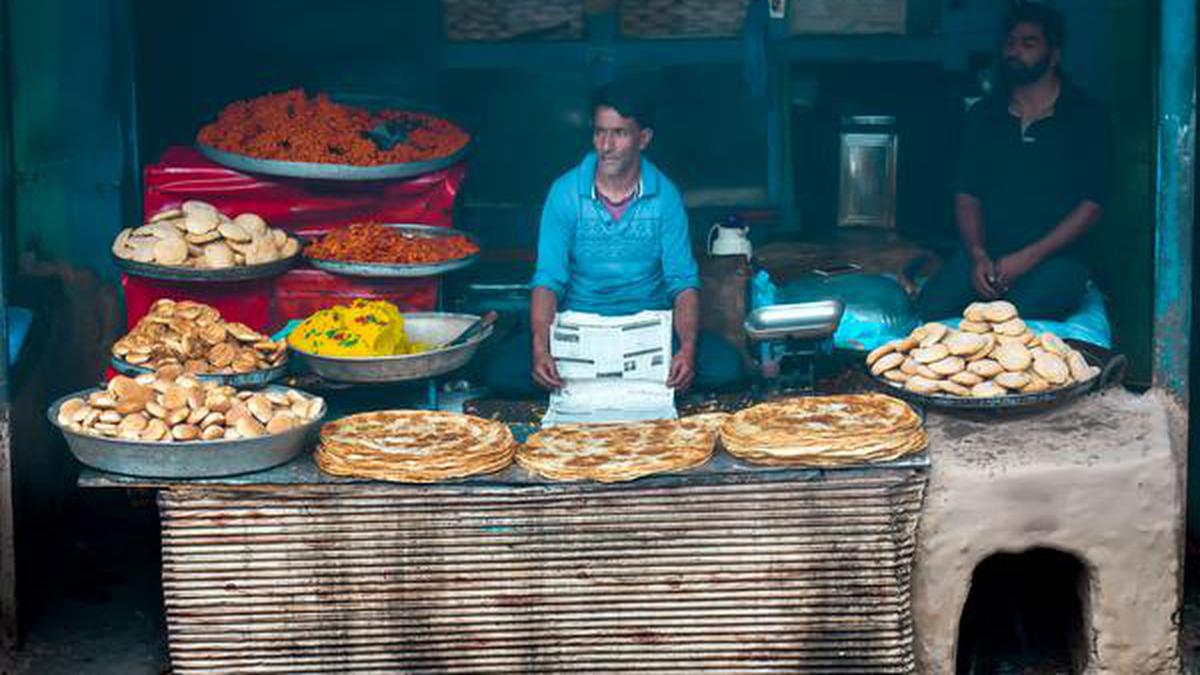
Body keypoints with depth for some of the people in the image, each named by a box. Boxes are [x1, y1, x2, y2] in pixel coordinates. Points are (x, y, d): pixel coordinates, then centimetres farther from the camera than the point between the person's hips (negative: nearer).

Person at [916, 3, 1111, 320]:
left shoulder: (1086, 117, 2)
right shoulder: (983, 115, 14)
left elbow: (1091, 205, -3)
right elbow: (967, 195, 9)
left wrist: (1028, 258, -13)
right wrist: (978, 256, -10)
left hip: (1054, 255, -3)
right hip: (986, 251, 3)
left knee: (1021, 319, -35)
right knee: (932, 309, -25)